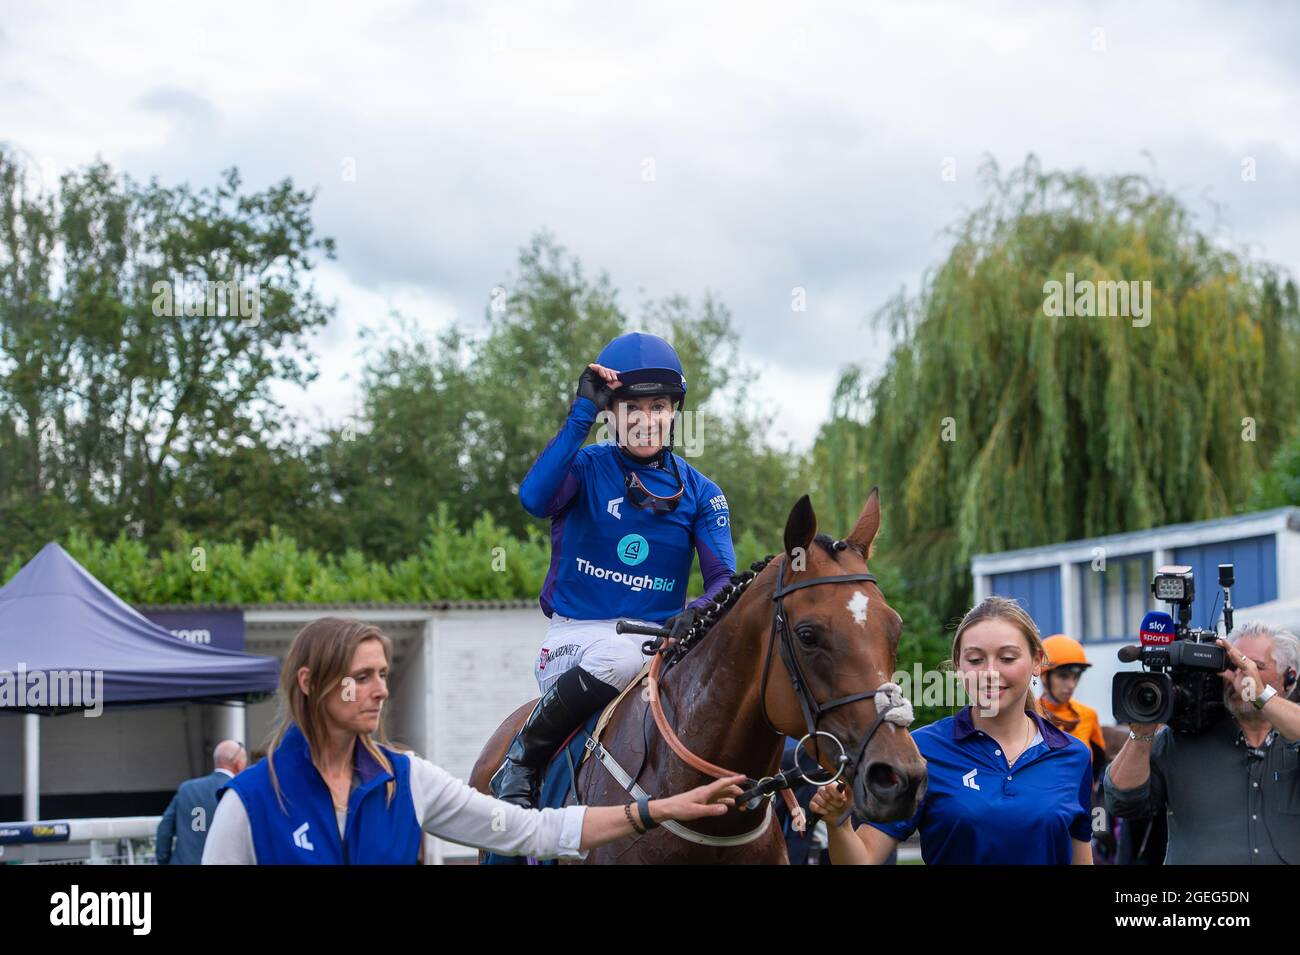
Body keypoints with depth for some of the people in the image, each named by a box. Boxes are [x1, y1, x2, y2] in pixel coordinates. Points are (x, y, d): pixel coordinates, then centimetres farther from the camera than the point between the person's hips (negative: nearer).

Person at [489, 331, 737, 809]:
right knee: (621, 656, -38)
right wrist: (582, 414, -20)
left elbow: (724, 578, -1)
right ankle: (521, 760, -16)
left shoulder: (700, 493, 8)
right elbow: (535, 497, -23)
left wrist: (696, 614, -25)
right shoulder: (588, 467, 0)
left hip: (661, 640, 3)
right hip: (577, 637, -3)